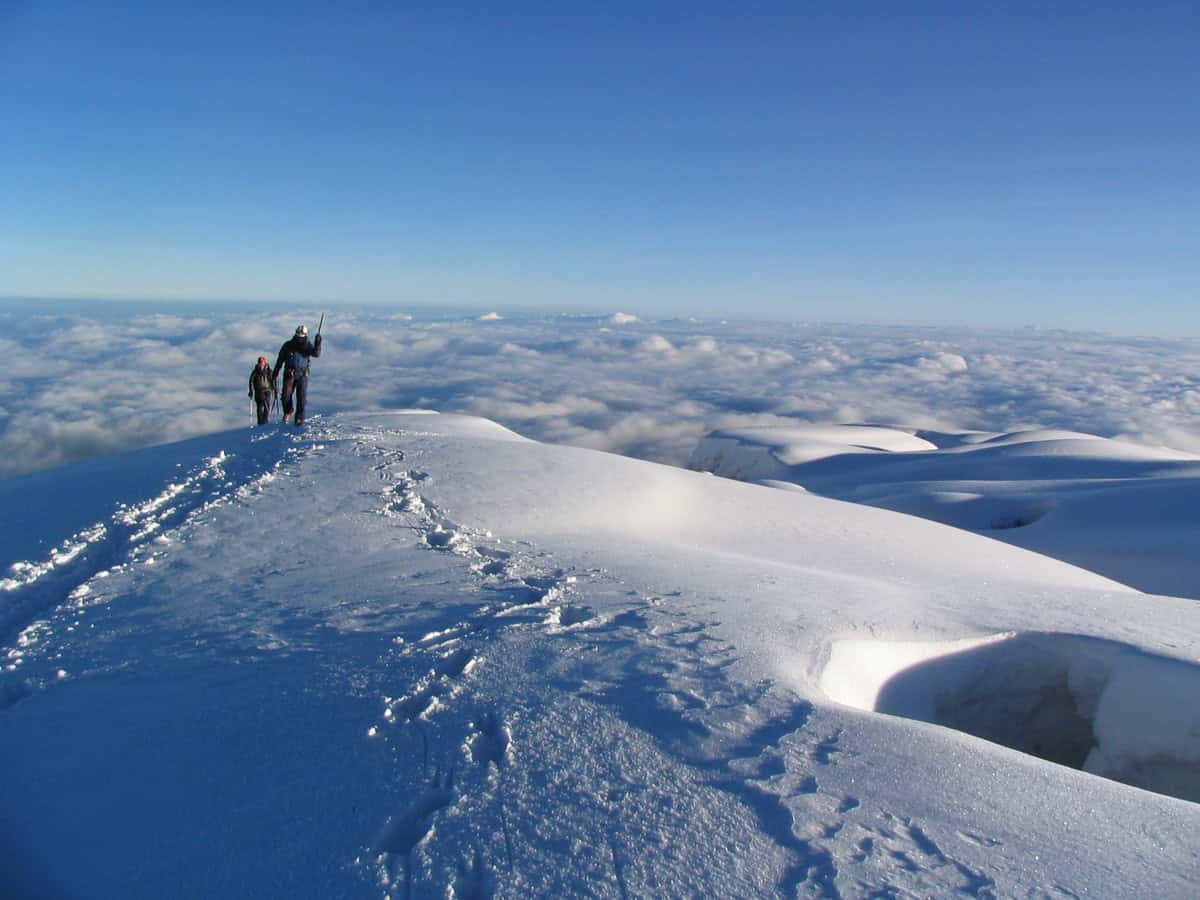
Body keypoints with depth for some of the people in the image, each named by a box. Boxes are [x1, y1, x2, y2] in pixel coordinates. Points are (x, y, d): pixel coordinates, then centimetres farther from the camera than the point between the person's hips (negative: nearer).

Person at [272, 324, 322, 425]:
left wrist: (317, 344, -31)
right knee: (286, 395, -4)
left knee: (302, 397, -7)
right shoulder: (288, 345, 2)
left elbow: (316, 354, -16)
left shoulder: (308, 345, 2)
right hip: (289, 374, 1)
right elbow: (280, 360, 9)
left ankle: (299, 418, -1)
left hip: (302, 375, -1)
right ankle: (287, 412, 22)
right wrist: (274, 374, 9)